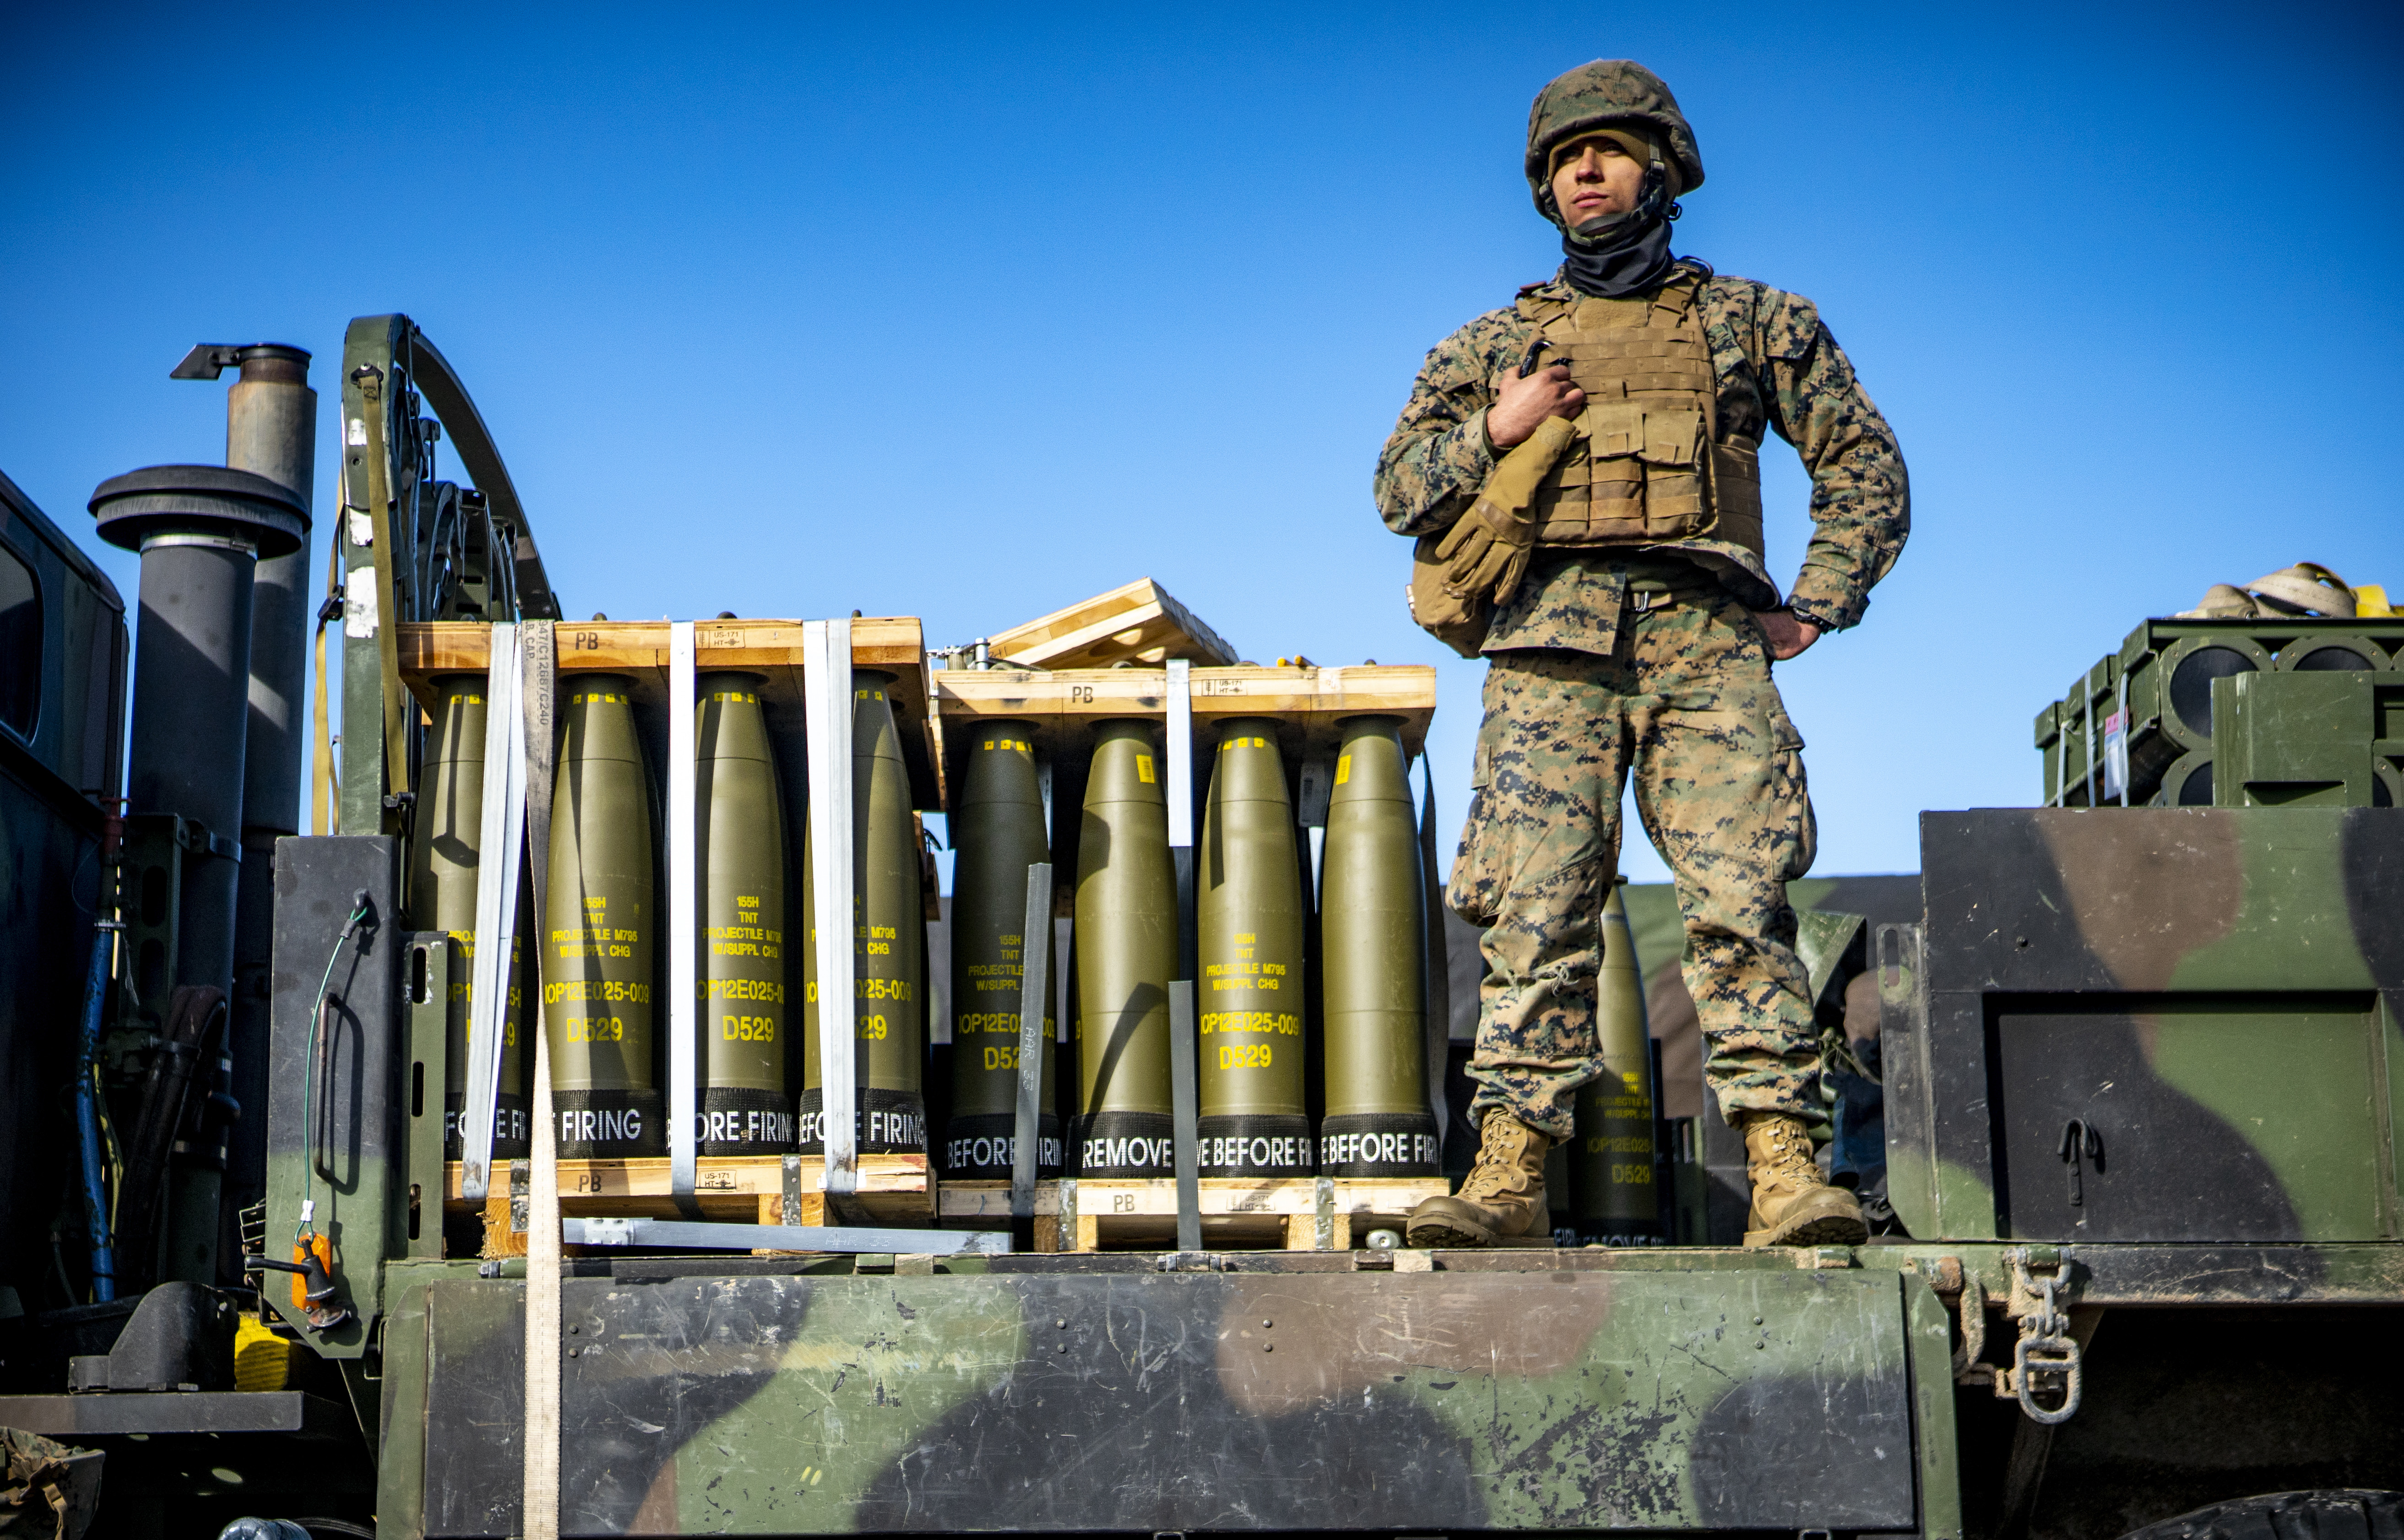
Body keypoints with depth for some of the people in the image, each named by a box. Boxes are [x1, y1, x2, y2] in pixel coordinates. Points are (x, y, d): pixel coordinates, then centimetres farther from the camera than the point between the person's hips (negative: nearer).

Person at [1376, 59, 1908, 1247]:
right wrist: (1499, 430, 3)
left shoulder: (1752, 321, 21)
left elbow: (1865, 465, 20)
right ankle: (1508, 1173, -11)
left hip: (1704, 636, -1)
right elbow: (1398, 490, 20)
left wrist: (1817, 606, 9)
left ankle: (1784, 1170, -18)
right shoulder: (1494, 343, 24)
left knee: (1740, 902, -14)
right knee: (1538, 913, -9)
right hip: (1550, 645, 1)